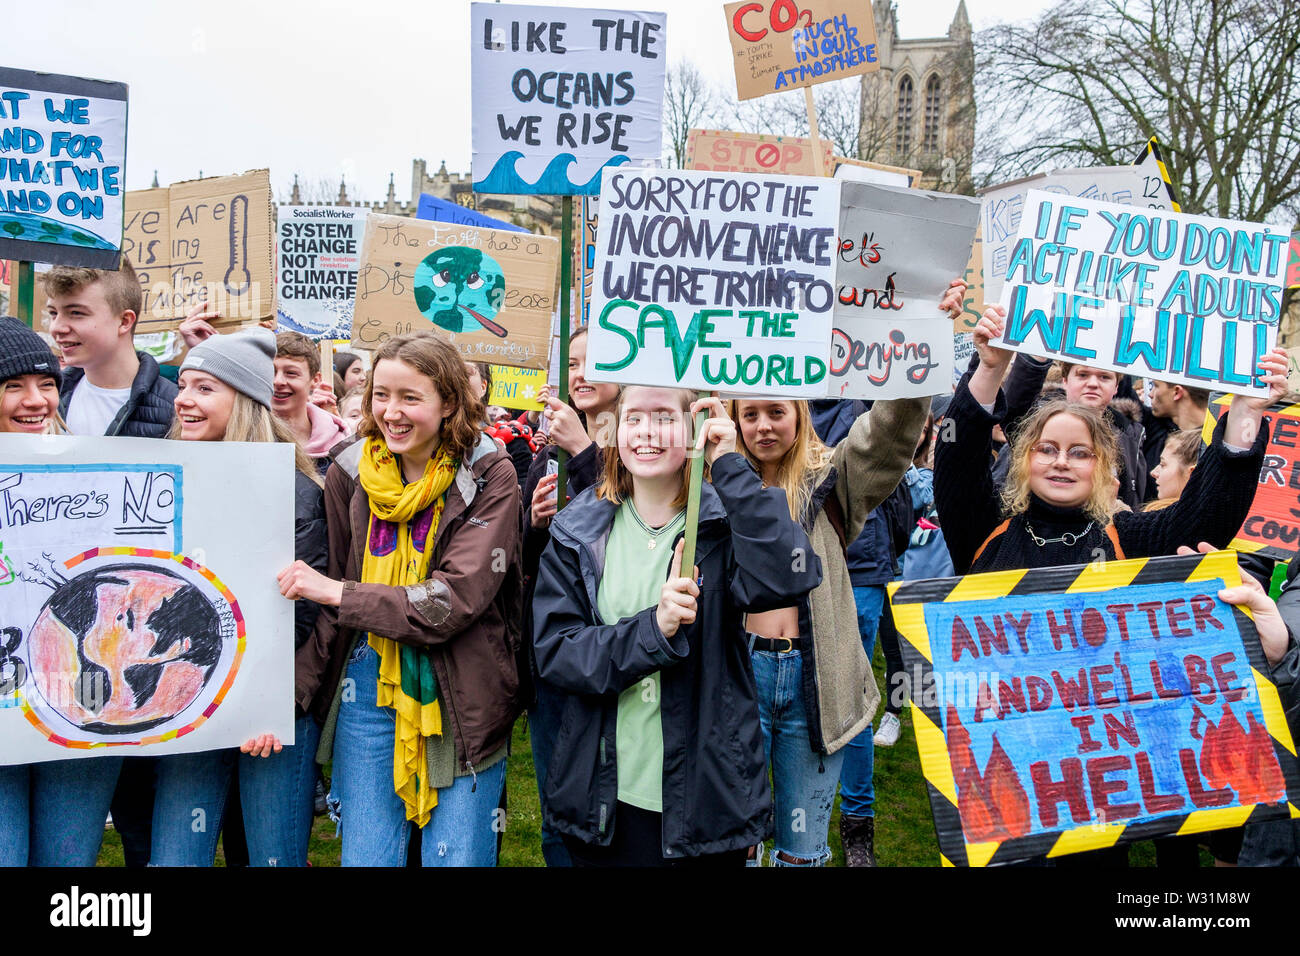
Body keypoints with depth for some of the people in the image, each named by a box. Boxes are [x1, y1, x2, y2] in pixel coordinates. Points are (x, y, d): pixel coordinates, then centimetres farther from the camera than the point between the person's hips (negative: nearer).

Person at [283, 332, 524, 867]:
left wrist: (335, 592, -16)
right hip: (367, 687, 3)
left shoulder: (488, 477, -9)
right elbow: (328, 601, 7)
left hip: (461, 697, -2)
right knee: (365, 855, 7)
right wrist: (293, 690, -5)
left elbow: (455, 600, -18)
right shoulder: (349, 472, 2)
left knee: (458, 856, 5)